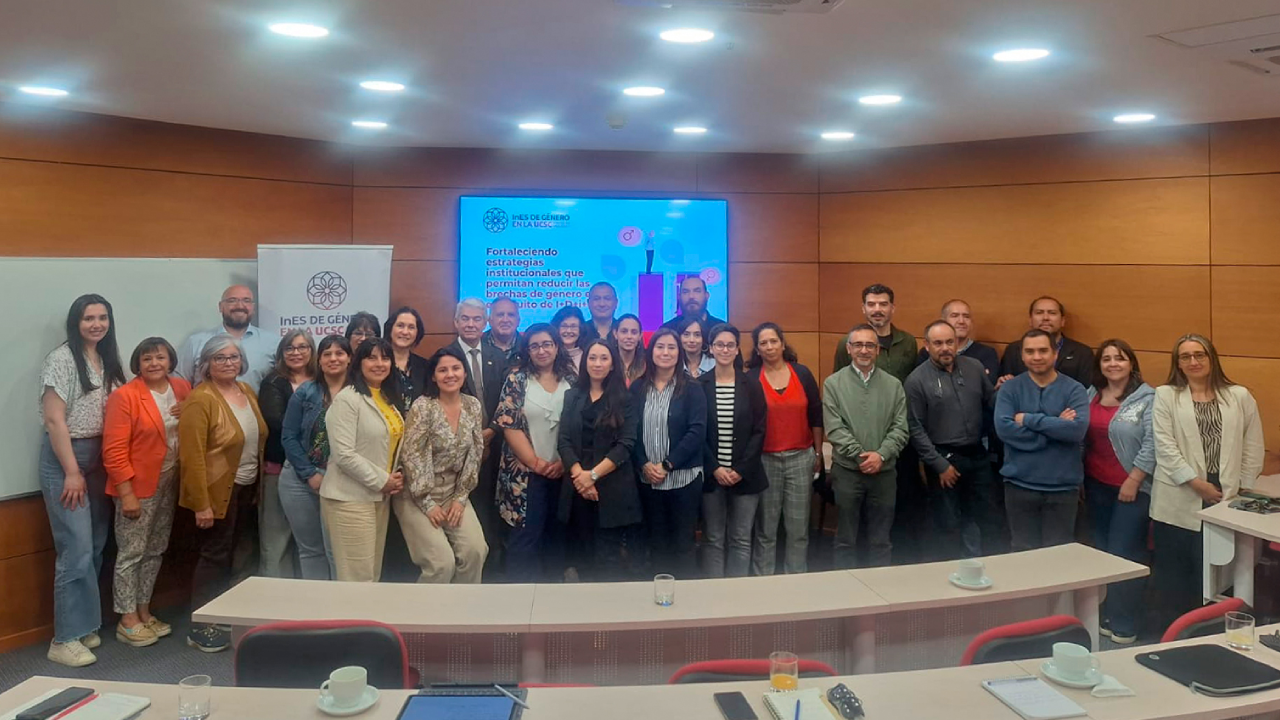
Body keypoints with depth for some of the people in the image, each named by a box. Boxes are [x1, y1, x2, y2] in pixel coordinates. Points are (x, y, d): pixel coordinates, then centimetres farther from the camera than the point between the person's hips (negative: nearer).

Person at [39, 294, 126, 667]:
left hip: (100, 458, 7)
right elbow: (54, 420, -15)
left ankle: (85, 625, 22)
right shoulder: (61, 359, -11)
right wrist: (72, 472, -16)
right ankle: (66, 639, -1)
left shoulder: (107, 360, 11)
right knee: (76, 551, -9)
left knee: (95, 549, 10)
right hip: (65, 458, -7)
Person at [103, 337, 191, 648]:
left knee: (155, 551, 15)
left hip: (170, 484, 6)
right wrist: (126, 493, -17)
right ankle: (127, 620, 13)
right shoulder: (124, 396, -13)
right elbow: (114, 451, -15)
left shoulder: (183, 388, 3)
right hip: (138, 486, -6)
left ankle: (144, 612, 27)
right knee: (131, 552, 2)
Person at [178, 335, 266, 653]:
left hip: (246, 489, 7)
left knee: (233, 555, 16)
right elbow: (192, 457, -19)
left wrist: (258, 484, 10)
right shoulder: (200, 400, -16)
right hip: (216, 493, -7)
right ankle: (199, 627, 13)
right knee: (215, 556, 0)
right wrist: (201, 504, -20)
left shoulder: (247, 391, 7)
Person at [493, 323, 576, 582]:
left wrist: (564, 462, -7)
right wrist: (536, 463, -11)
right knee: (525, 536, -2)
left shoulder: (571, 379, 6)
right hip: (526, 473, -3)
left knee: (557, 535, 11)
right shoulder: (517, 378, -2)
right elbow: (508, 424, -8)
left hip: (563, 471, 3)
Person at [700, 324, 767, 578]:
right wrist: (715, 468, -10)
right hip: (711, 474, -1)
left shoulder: (752, 387, 3)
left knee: (741, 540, 6)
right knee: (713, 539, 6)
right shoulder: (699, 386, 1)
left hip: (745, 475, 1)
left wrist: (740, 469, -9)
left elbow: (759, 431, 0)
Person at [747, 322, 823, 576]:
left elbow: (816, 416, 6)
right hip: (764, 459, -1)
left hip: (801, 457, 2)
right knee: (765, 529, 6)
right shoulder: (750, 379, -3)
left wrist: (818, 453, 6)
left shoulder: (802, 373, 2)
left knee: (798, 527, 8)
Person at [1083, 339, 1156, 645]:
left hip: (1131, 486, -6)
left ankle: (1123, 625, 9)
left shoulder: (1147, 398, -8)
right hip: (1097, 484, 6)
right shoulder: (1091, 394, 9)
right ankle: (1105, 616, 24)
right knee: (1101, 549, 12)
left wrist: (1133, 480, -17)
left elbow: (1153, 443, -14)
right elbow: (1082, 437, 14)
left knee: (1124, 553, -3)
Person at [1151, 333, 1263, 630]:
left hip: (1225, 500, 1)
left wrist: (1242, 489, 2)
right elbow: (1165, 447, -5)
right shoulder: (1165, 396, 2)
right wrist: (1198, 484, -10)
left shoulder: (1240, 396, 7)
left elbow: (1253, 448, 8)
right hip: (1179, 500, -1)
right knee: (1173, 572, 6)